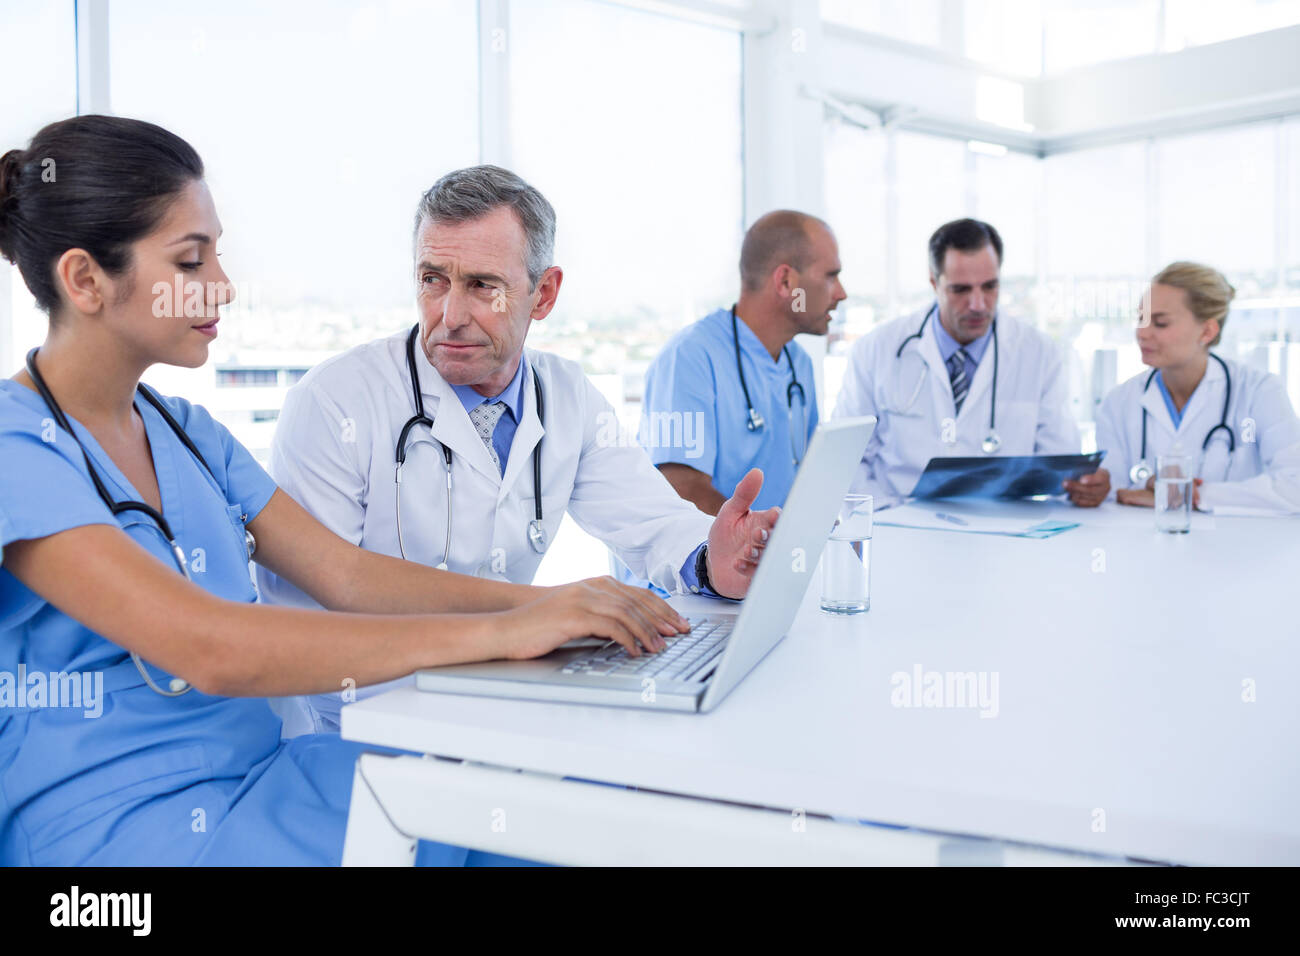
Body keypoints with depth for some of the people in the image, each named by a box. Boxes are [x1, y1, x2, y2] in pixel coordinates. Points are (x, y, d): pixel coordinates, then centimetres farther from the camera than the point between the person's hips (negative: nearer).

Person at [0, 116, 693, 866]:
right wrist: (496, 632, -29)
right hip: (119, 827, -6)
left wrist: (541, 602, -11)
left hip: (257, 774, 7)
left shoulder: (185, 432, 10)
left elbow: (347, 574, 3)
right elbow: (210, 649, -27)